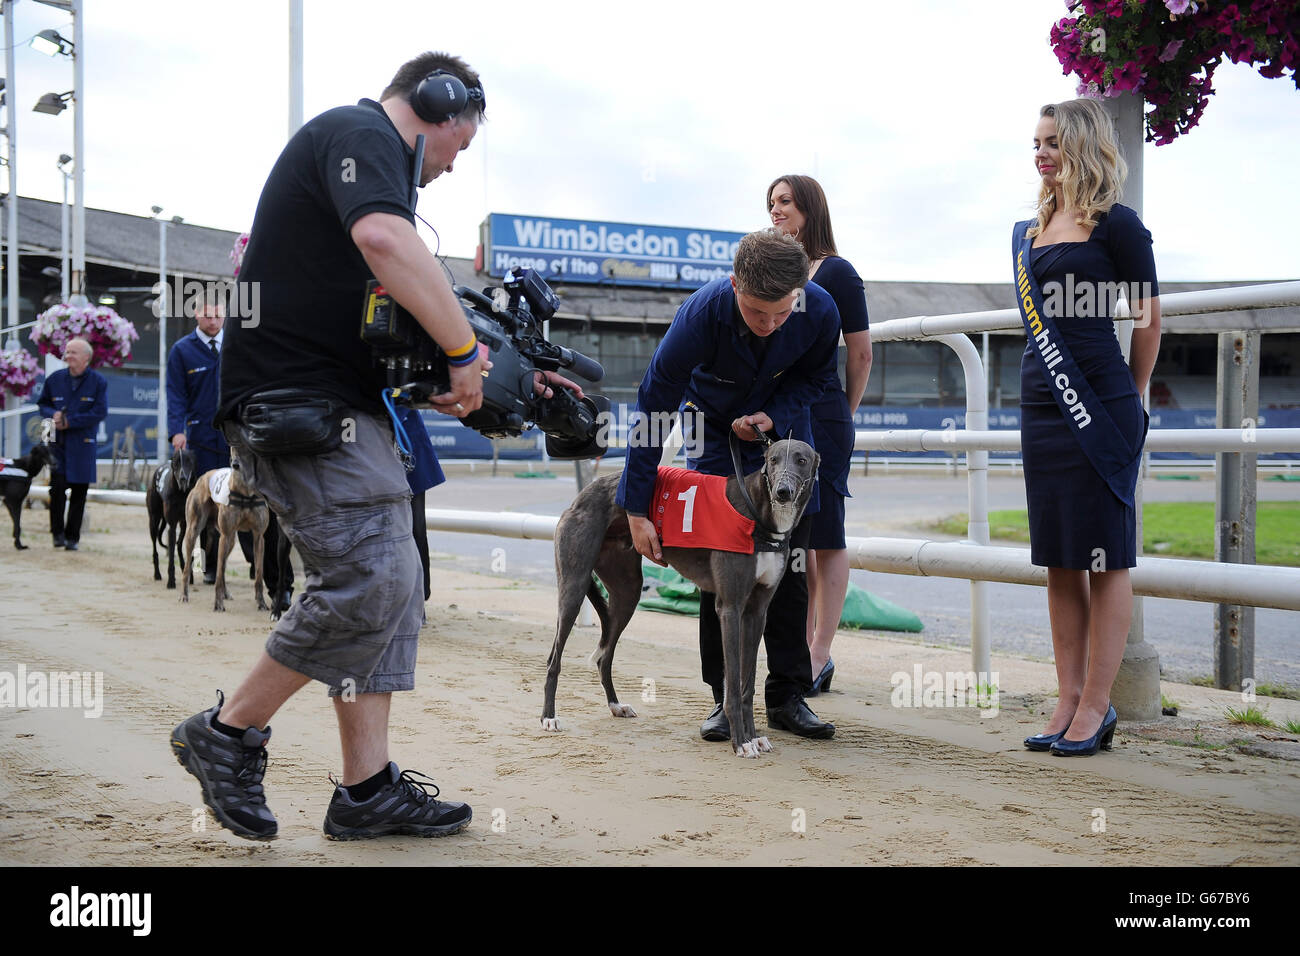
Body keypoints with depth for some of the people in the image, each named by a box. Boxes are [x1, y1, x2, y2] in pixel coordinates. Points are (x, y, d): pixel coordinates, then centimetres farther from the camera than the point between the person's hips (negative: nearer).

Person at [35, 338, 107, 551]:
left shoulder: (99, 382, -2)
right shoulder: (55, 379, 7)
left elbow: (100, 412, -9)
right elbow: (42, 404, 16)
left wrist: (69, 421, -13)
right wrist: (53, 415, -7)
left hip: (83, 445, -1)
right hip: (58, 443, 1)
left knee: (79, 491, 3)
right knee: (57, 486, -11)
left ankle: (72, 536, 12)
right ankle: (58, 532, 3)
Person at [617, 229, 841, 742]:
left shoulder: (820, 311, -29)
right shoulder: (702, 314, -35)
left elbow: (815, 375, -5)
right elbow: (653, 407, -28)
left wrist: (773, 416, -25)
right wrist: (636, 510, -28)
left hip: (782, 425, 2)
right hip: (715, 425, -2)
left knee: (789, 562, -3)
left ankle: (787, 695, 5)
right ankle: (725, 697, -1)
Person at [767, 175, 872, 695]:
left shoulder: (836, 273, -3)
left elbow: (861, 353, 0)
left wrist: (841, 414, 6)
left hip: (820, 417, -6)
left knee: (824, 538, -2)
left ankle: (819, 656, 2)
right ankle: (802, 648, 16)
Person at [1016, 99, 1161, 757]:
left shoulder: (1115, 225, -5)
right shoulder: (1030, 232, 14)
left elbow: (1148, 320, -1)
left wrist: (1127, 400, 7)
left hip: (1100, 409, -7)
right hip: (1043, 407, 7)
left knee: (1104, 557, -2)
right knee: (1059, 559, 8)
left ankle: (1097, 707, 3)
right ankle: (1069, 700, 14)